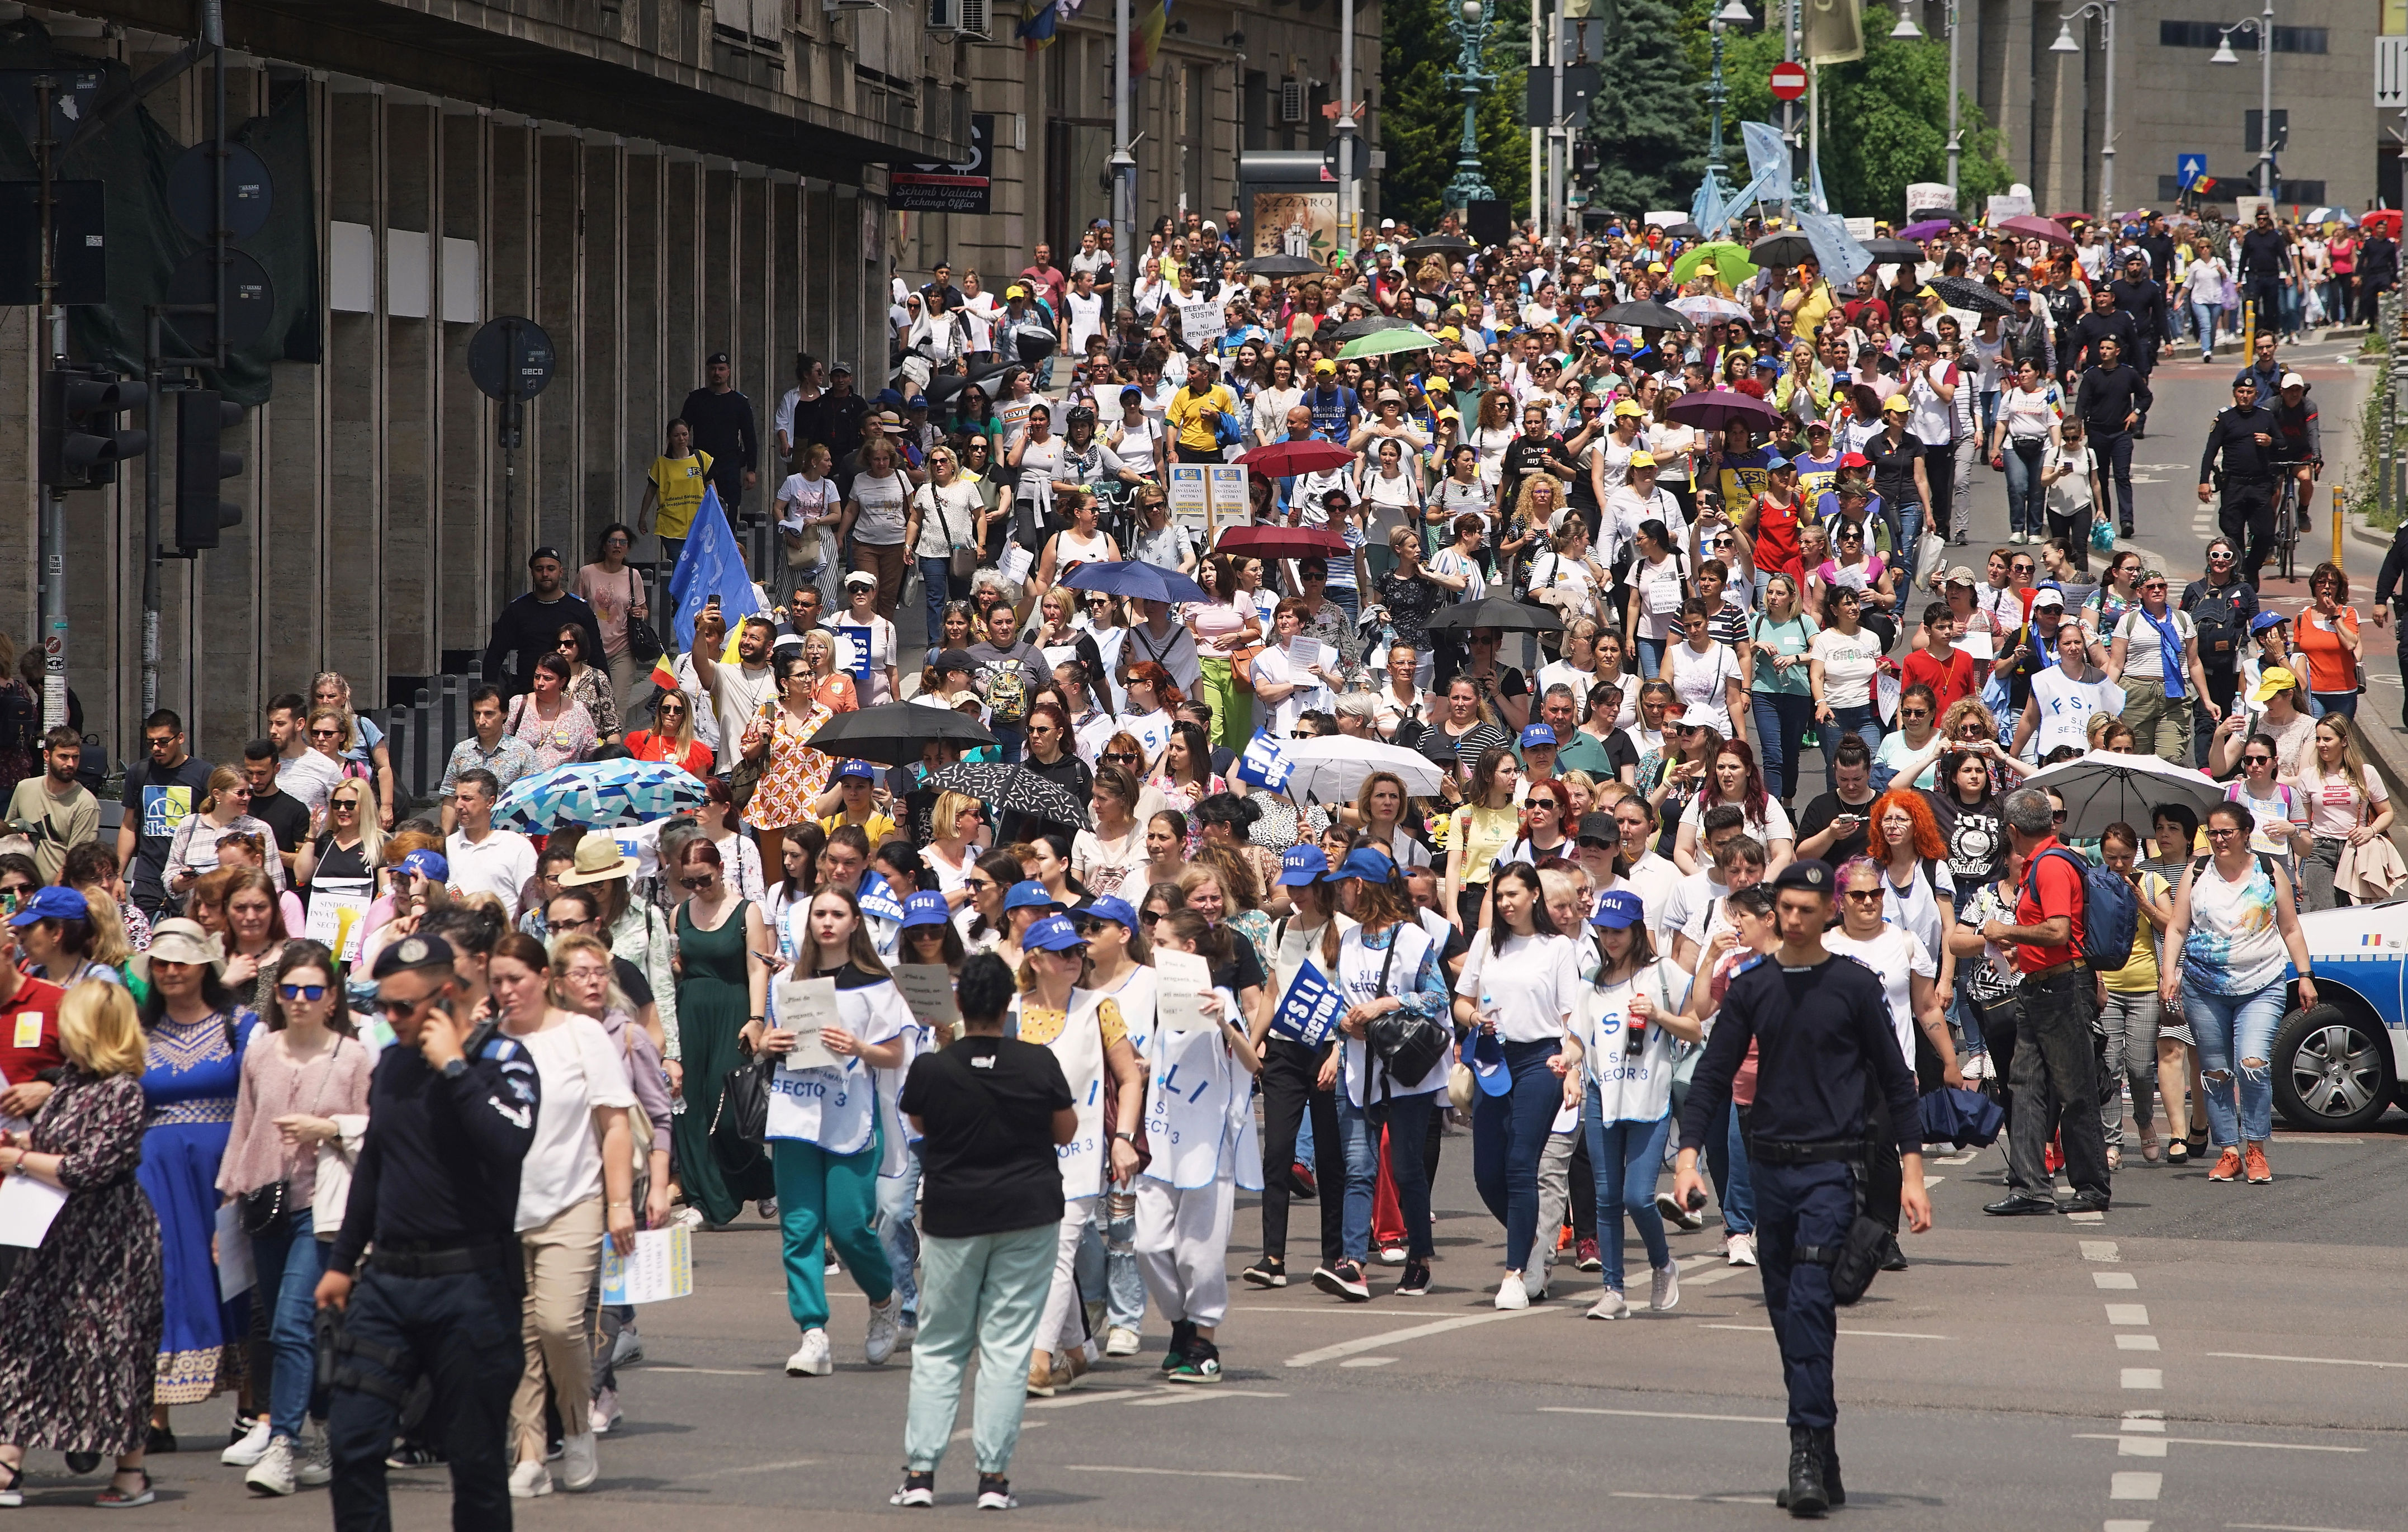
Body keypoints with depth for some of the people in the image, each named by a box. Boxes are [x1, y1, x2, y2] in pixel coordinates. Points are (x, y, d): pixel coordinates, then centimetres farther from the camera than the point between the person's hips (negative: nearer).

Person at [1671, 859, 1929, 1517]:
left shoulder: (1854, 986, 0)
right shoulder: (1752, 987, 9)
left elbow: (1894, 1078, 3)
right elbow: (1714, 1074, 9)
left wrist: (1912, 1170, -2)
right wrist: (1689, 1153, -3)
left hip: (1832, 1166, -4)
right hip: (1770, 1166, 4)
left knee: (1809, 1304, -17)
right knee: (1786, 1309, 6)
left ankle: (1809, 1448, -19)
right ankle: (1821, 1465, 13)